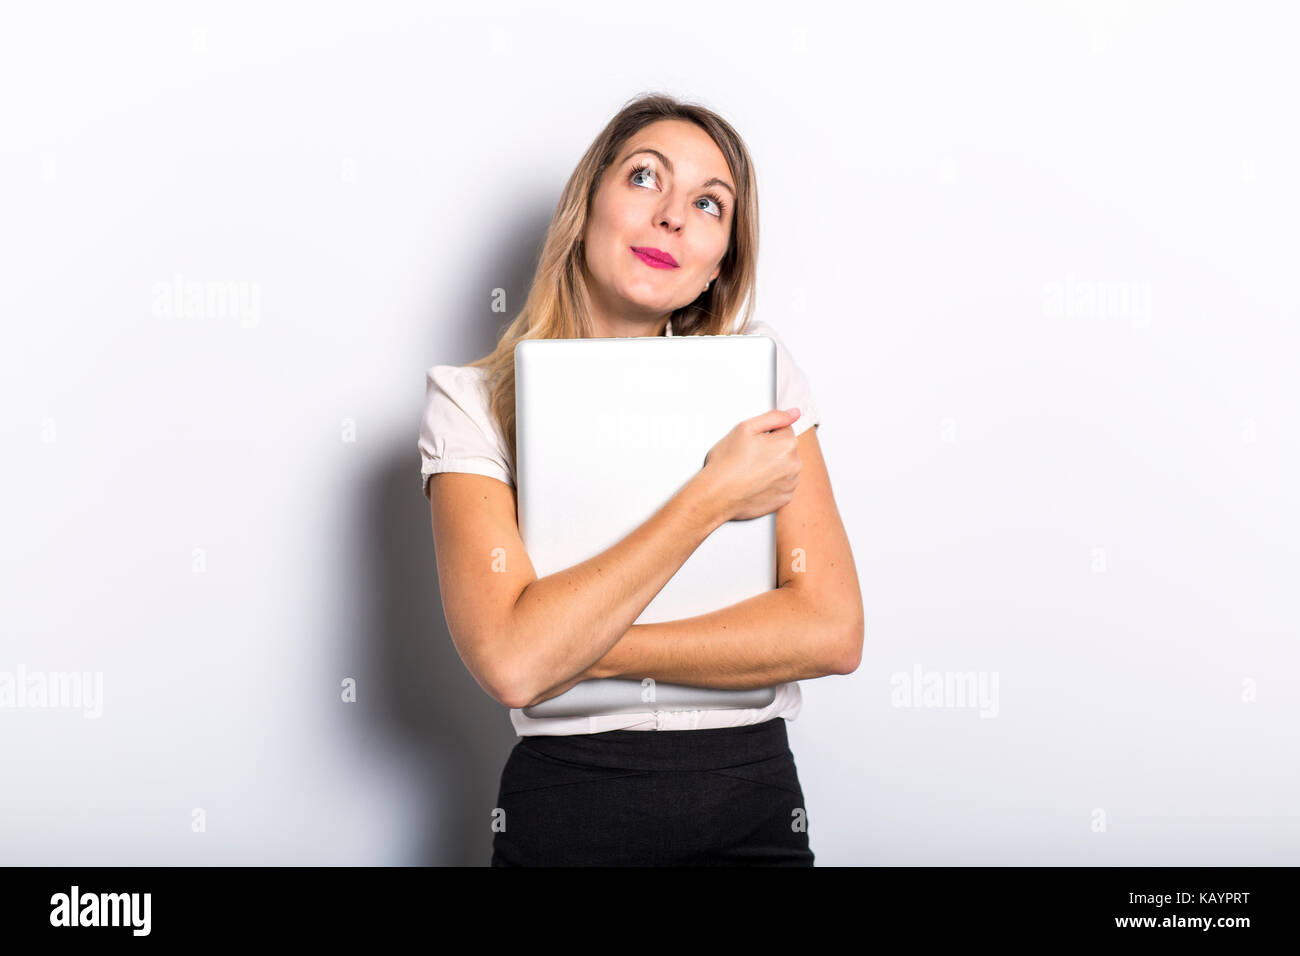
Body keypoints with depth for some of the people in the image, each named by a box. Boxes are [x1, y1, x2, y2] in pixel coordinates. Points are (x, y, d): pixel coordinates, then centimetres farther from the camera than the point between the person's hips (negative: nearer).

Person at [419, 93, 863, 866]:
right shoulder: (472, 400, -6)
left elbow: (832, 631, -9)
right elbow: (512, 663, -20)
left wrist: (582, 651, -15)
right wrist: (714, 497, -17)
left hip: (755, 806, 2)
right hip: (565, 809, -1)